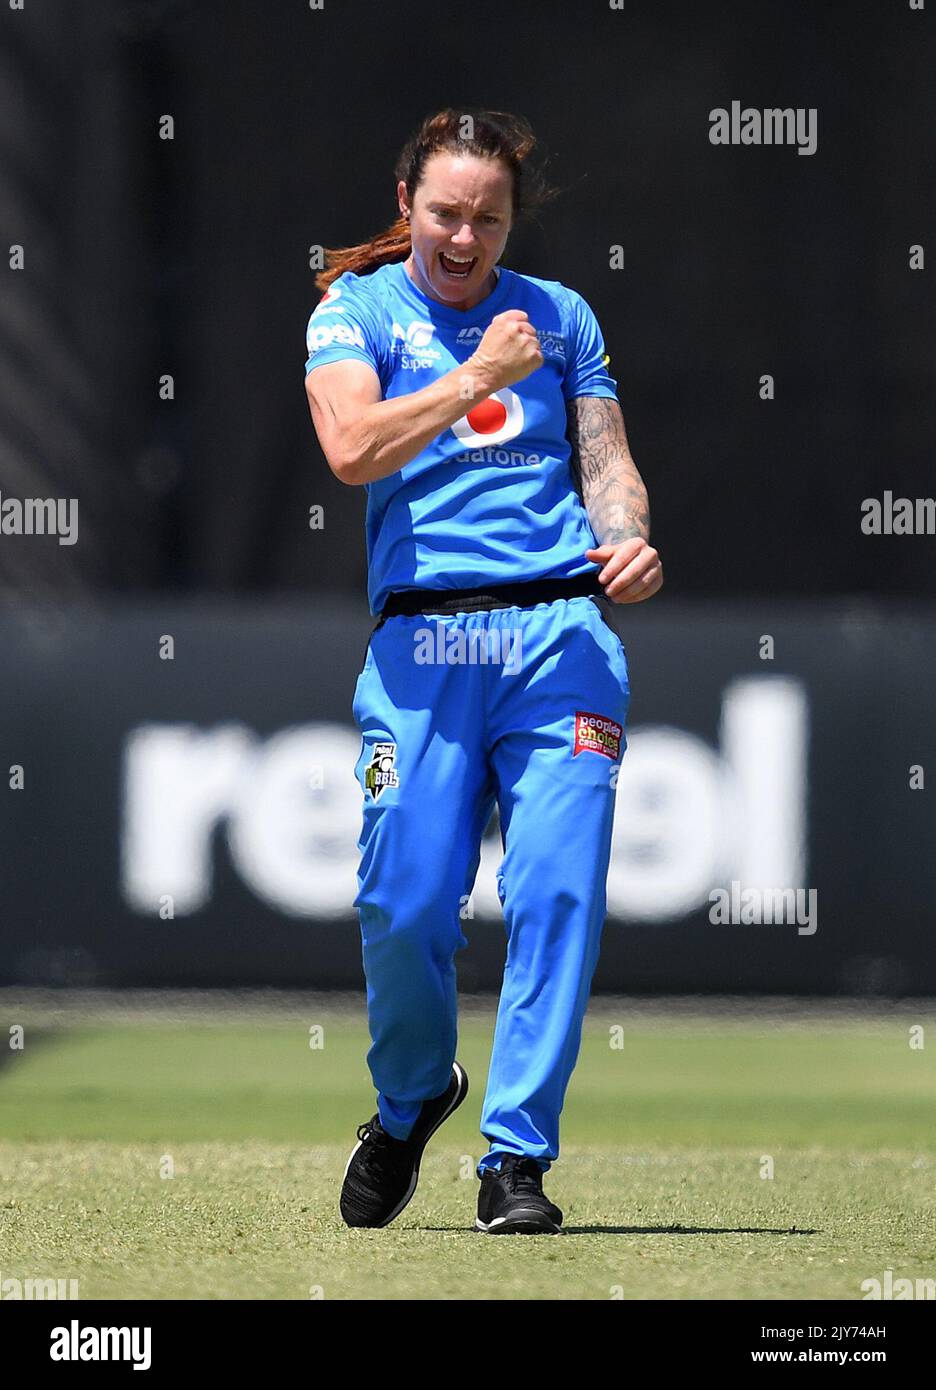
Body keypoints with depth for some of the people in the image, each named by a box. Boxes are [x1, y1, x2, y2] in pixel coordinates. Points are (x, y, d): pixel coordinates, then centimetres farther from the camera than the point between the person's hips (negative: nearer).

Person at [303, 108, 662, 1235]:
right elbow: (351, 448, -8)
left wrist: (628, 545, -5)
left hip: (562, 633, 1)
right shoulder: (357, 309, 9)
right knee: (403, 906, -6)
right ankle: (410, 1101, 23)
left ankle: (517, 1156, -4)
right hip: (422, 642, -1)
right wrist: (477, 375, -11)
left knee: (558, 895, -11)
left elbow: (605, 462, 16)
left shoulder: (560, 316, 18)